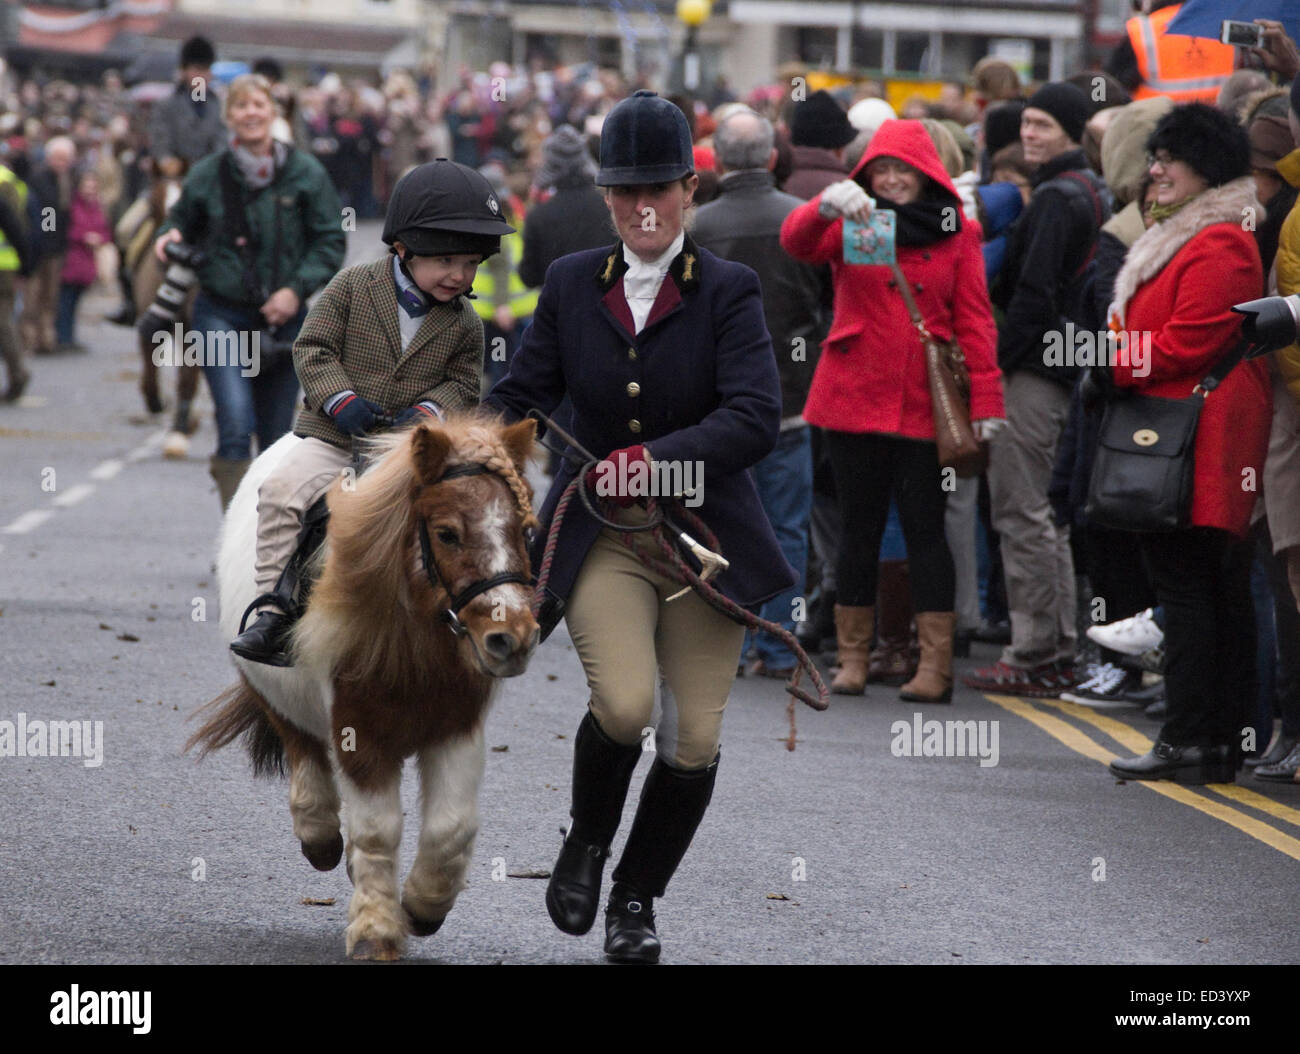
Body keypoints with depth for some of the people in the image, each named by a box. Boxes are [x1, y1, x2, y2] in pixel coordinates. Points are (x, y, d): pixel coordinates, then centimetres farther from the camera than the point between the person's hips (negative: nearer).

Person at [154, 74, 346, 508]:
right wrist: (170, 237, -7)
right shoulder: (207, 175, 2)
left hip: (284, 320, 1)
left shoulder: (305, 174, 0)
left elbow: (331, 242, 2)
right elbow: (183, 223, 17)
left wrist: (297, 289, -12)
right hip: (222, 315, -1)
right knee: (236, 426, -18)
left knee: (276, 433, 8)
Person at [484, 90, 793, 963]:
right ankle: (588, 841, 8)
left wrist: (655, 458, -25)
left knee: (694, 741, 0)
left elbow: (755, 418, -16)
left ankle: (637, 897, 23)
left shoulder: (728, 291, -3)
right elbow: (520, 398, 15)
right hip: (601, 540, 0)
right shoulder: (571, 284, 6)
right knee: (624, 703, -23)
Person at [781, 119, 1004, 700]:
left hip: (924, 406, -1)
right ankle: (852, 658, 12)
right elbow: (796, 242, -13)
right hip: (855, 399, 1)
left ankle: (935, 666, -2)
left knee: (925, 527, -2)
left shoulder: (957, 233, 6)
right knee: (860, 527, 6)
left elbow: (974, 322, 4)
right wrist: (827, 206, -35)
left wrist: (985, 402, -5)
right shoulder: (850, 224, 6)